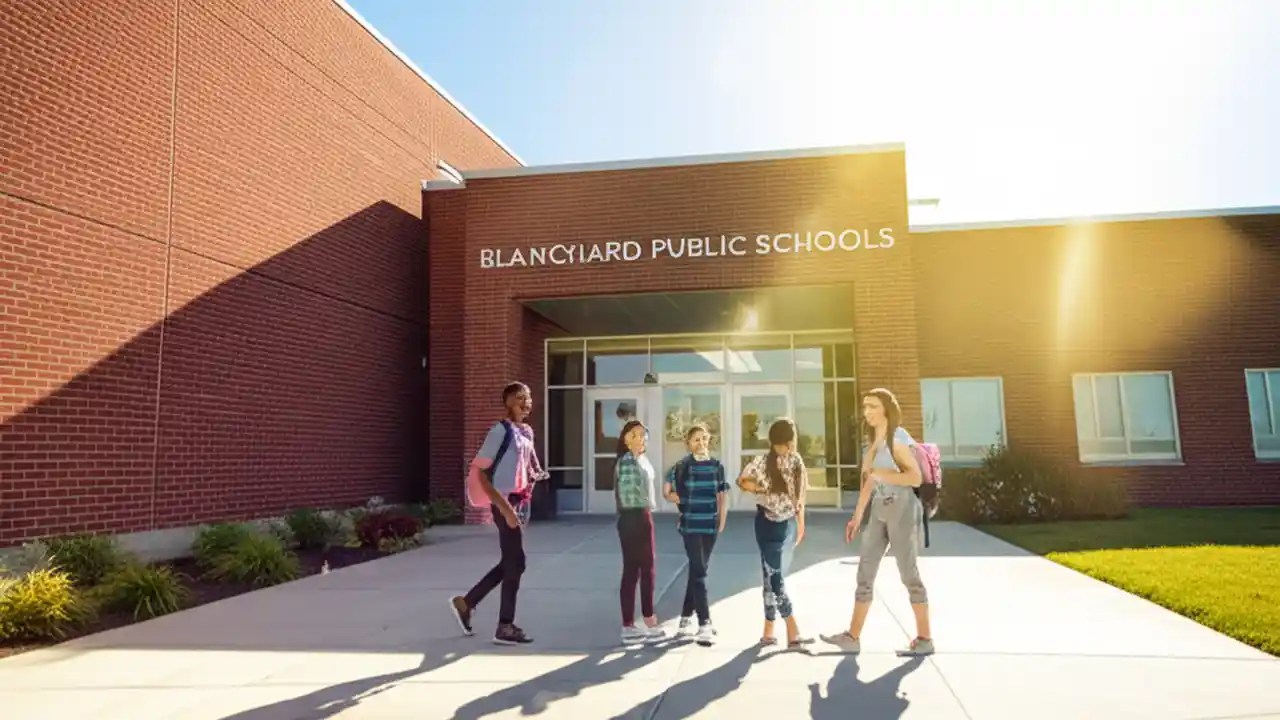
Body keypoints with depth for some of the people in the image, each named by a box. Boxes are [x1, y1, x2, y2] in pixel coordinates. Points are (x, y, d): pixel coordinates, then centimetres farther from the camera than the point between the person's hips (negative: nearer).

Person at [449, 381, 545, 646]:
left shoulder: (527, 432, 11)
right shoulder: (501, 430, -13)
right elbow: (479, 471, -17)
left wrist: (535, 476, 5)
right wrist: (505, 508, -22)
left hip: (520, 502, 9)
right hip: (506, 503, -9)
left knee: (509, 563, 15)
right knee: (516, 563, -3)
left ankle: (465, 603, 29)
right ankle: (506, 627, 9)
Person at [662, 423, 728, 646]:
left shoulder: (717, 466, 5)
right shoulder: (682, 466, -4)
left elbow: (722, 495, 9)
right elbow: (666, 490, 6)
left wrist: (722, 521, 7)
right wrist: (673, 497, -9)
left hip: (711, 525, 4)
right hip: (691, 524, -4)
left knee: (696, 570, 13)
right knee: (699, 572, -9)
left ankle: (686, 617, 26)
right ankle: (705, 624, -10)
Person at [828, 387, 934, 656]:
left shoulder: (897, 439, -10)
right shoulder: (872, 442, 13)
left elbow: (916, 477, -19)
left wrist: (881, 474, -18)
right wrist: (857, 516, 12)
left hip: (902, 510, -8)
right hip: (878, 511, 8)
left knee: (909, 574, -1)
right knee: (865, 573, 6)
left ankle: (924, 639, 10)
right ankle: (853, 636, 10)